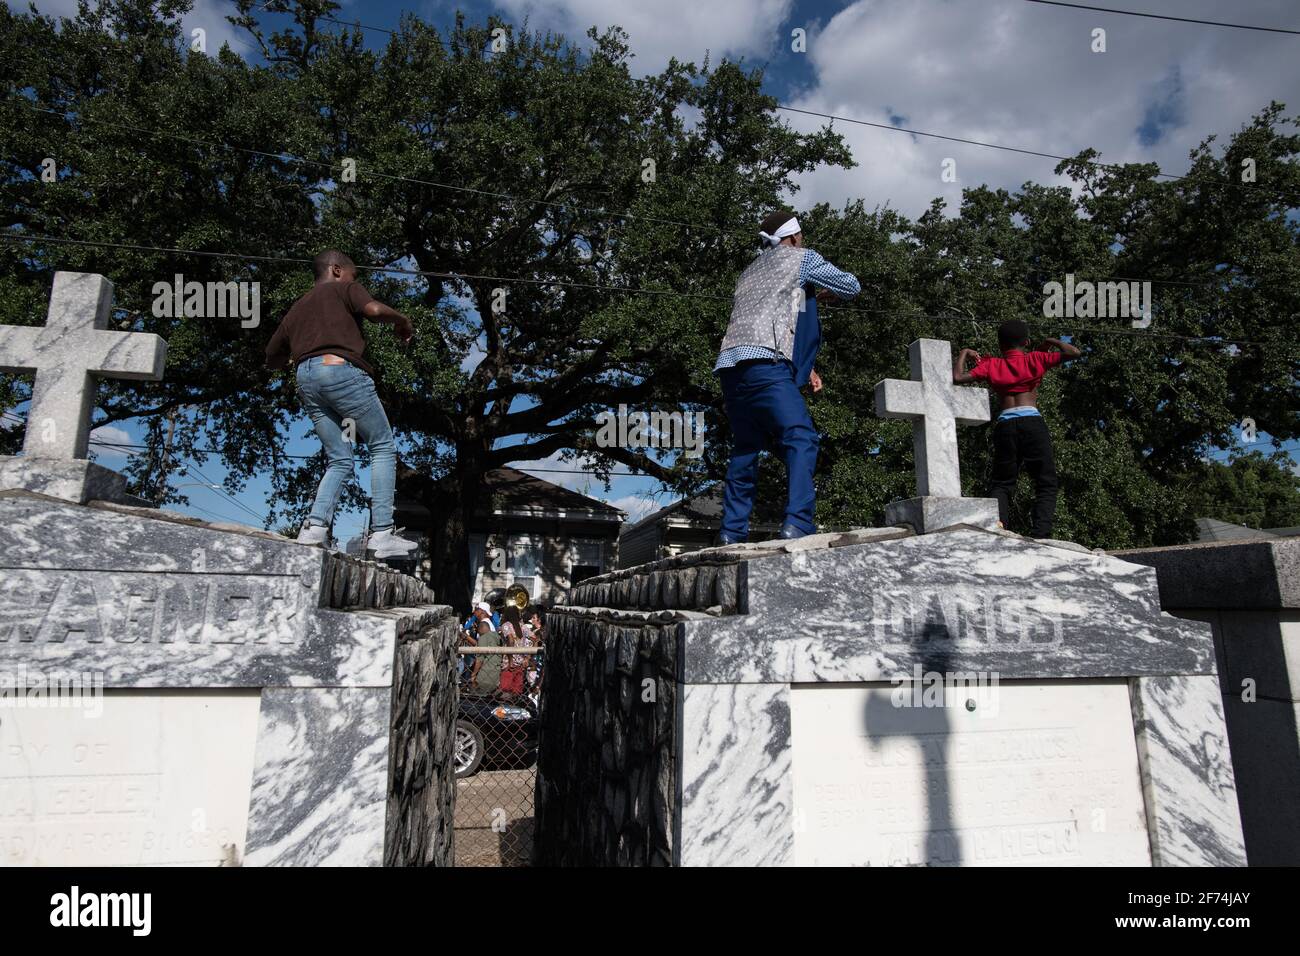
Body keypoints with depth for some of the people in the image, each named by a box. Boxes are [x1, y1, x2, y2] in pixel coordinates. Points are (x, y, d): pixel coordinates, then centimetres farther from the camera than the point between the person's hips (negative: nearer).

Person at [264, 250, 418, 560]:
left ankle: (315, 526, -10)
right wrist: (402, 320, 9)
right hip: (340, 369, -6)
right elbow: (373, 309, -9)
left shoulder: (296, 308, 31)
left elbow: (272, 357, 32)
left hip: (306, 378, 7)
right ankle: (382, 533, -11)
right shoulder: (344, 289, 13)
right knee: (383, 447, 0)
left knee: (339, 460, 11)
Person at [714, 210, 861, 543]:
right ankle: (797, 525, -23)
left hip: (730, 365, 7)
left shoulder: (749, 272, 34)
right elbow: (852, 286, 20)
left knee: (745, 449, 13)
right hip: (764, 363, -7)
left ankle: (732, 533, 10)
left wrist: (803, 367, 32)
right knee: (801, 439, -10)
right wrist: (823, 289, 41)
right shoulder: (801, 258, 14)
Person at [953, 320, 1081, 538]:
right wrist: (1052, 342, 24)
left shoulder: (990, 364, 13)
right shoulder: (1035, 359, 11)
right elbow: (1074, 352, 8)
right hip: (1032, 421, -1)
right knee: (1046, 483, 5)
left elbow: (958, 377, 5)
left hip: (1004, 424, 1)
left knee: (1001, 483, 9)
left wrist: (963, 354, 20)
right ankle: (1040, 534, -11)